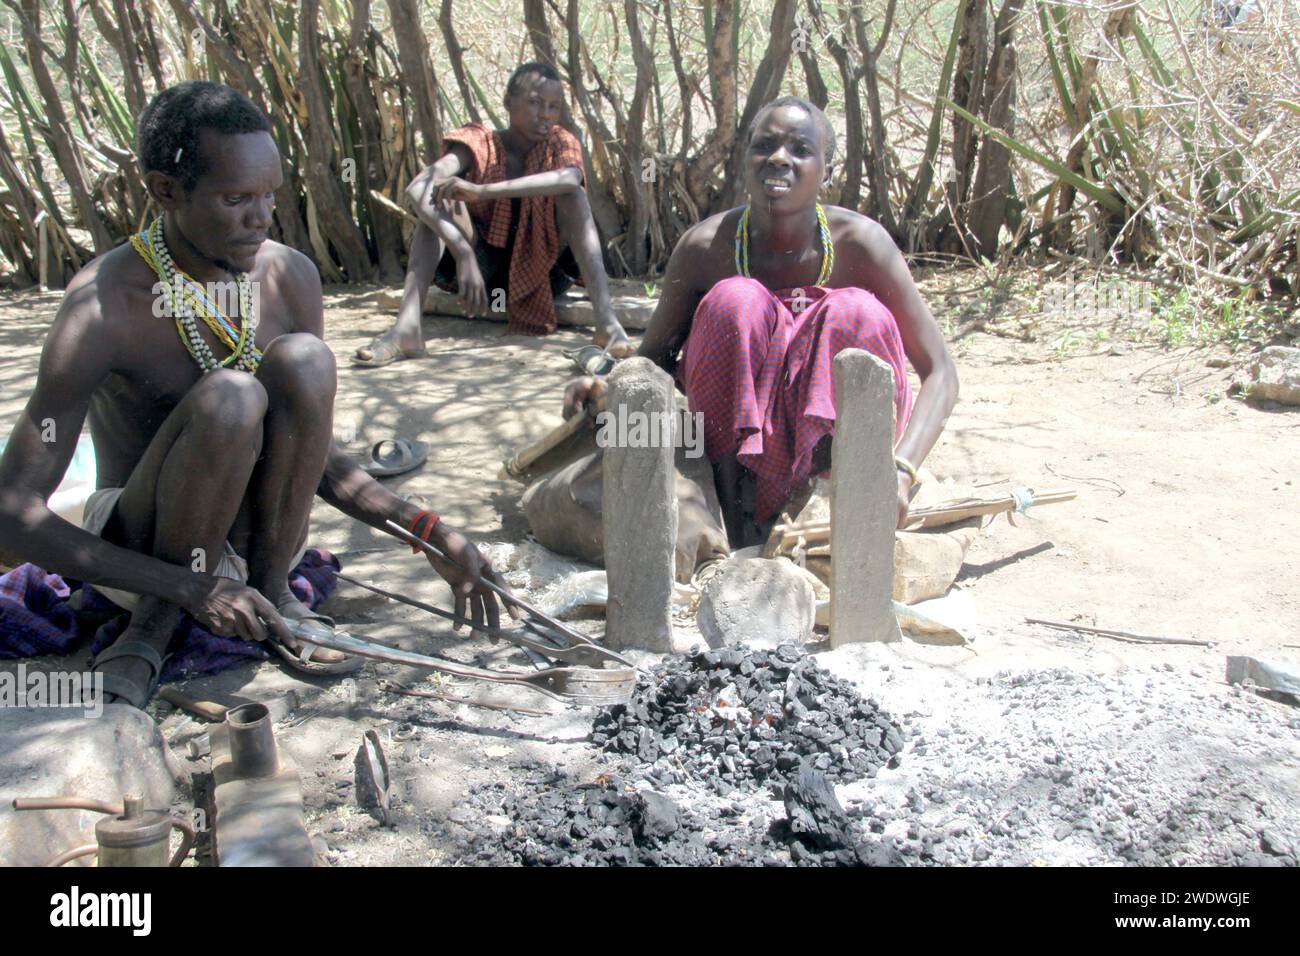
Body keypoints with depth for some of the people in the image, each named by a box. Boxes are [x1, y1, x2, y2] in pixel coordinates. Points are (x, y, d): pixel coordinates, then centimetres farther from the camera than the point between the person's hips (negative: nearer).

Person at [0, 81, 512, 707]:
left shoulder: (290, 278, -6)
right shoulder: (105, 306, -23)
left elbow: (315, 456, 3)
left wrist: (430, 534, -9)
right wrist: (189, 587, -31)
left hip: (251, 538, 4)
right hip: (137, 553, -4)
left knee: (304, 359, -24)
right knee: (229, 398, -35)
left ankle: (271, 592, -11)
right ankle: (153, 627, -14)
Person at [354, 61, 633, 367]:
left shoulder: (560, 143, -8)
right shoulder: (481, 143, -11)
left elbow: (570, 178, -35)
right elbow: (417, 188, -29)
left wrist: (483, 191, -43)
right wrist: (464, 255, -44)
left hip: (541, 270, 0)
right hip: (487, 270, 0)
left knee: (572, 193, -23)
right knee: (437, 197, -22)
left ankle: (606, 321, -38)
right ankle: (406, 327, -39)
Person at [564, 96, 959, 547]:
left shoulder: (860, 242, -16)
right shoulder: (705, 247, -14)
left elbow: (939, 371, -16)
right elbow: (655, 354, -4)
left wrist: (902, 469, -35)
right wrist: (610, 389, -30)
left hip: (835, 439, 0)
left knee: (857, 312, -26)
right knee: (734, 301, -25)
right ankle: (736, 505, -24)